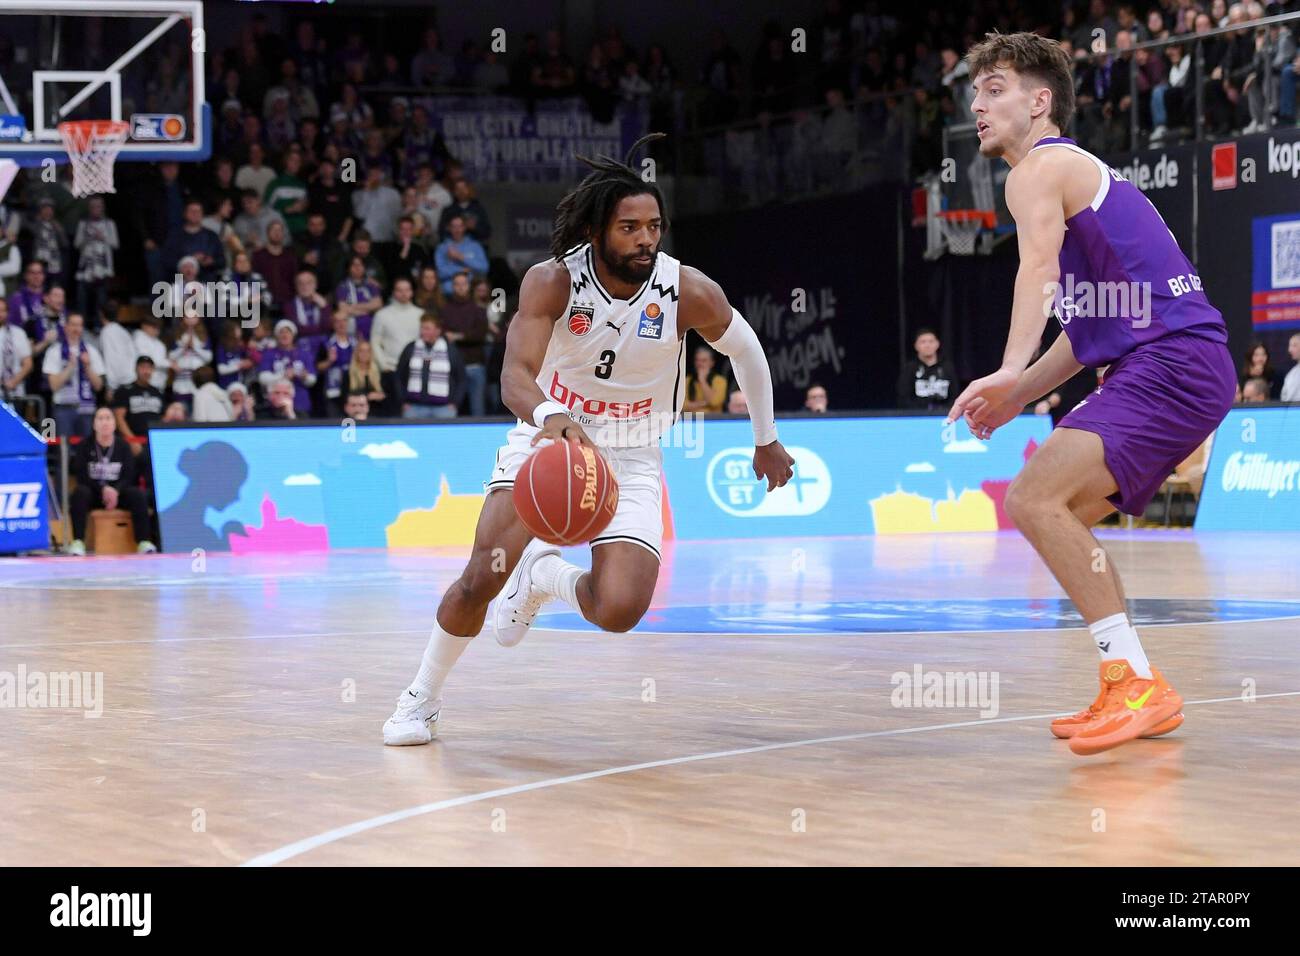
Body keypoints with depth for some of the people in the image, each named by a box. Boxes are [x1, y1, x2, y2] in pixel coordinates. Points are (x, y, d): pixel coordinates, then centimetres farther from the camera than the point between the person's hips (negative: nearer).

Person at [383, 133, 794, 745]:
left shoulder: (689, 293, -17)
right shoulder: (553, 282, -20)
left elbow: (745, 348, 4)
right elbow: (515, 376, -32)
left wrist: (767, 439, 15)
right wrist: (550, 417, -56)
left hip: (630, 460, 1)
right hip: (547, 440, -1)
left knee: (618, 611, -19)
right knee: (483, 575, -19)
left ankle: (542, 576, 17)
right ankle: (421, 699, 7)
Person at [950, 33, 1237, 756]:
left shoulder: (1040, 167, -4)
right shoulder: (1076, 170, 27)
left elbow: (1040, 271, -25)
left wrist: (1012, 369, -39)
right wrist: (1018, 396, 25)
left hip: (1172, 362, -11)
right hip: (1165, 367, 11)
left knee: (1035, 499, -20)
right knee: (1060, 519, 15)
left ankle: (1138, 684, -21)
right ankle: (1135, 696, 13)